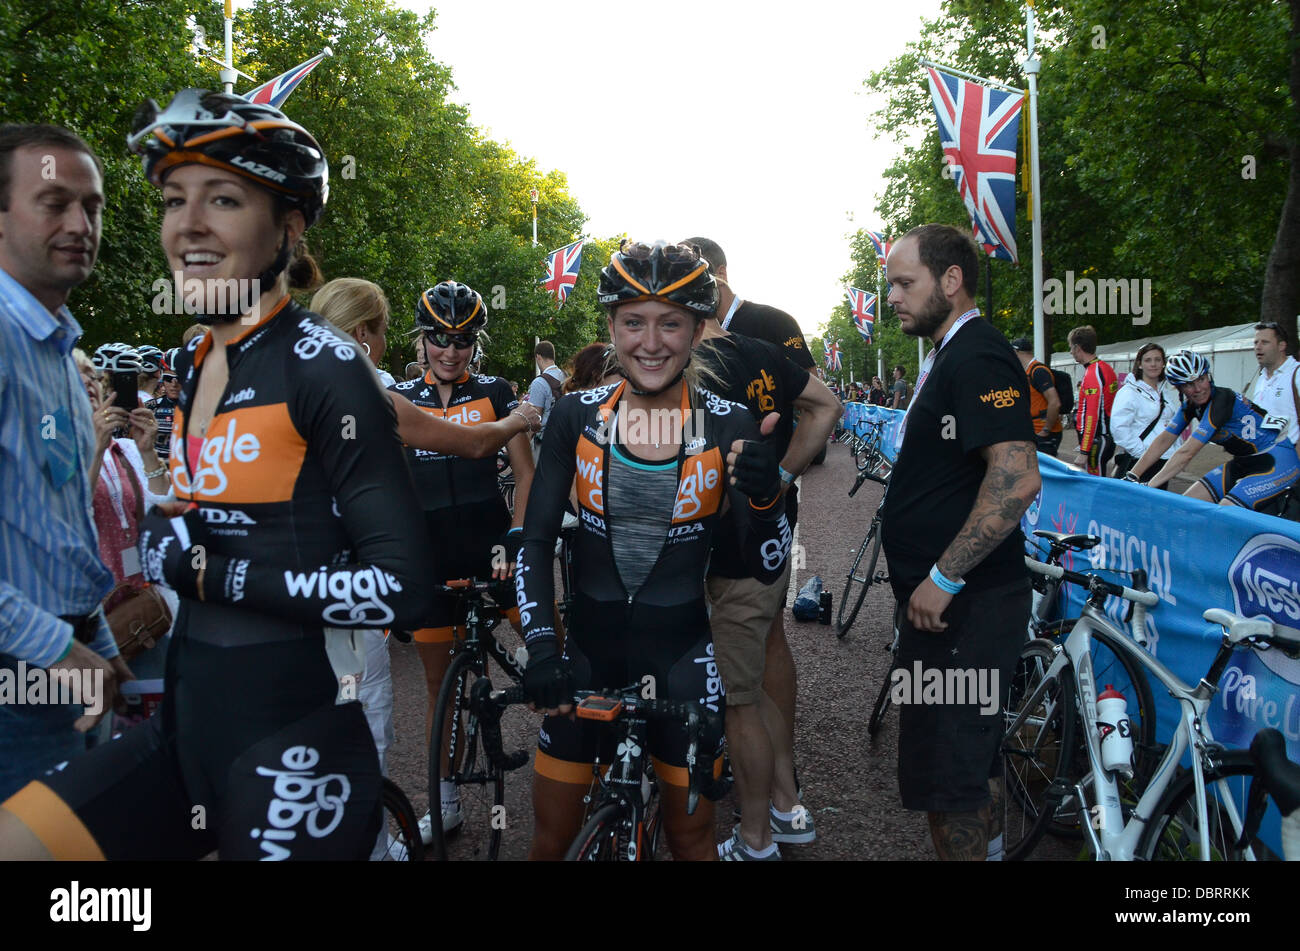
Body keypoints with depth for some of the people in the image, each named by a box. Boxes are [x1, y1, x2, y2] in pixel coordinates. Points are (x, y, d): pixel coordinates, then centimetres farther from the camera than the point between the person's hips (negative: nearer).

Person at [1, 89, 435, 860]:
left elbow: (401, 586, -18)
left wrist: (214, 572, -17)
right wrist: (165, 547, 5)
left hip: (289, 746, -6)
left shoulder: (322, 368, -13)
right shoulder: (194, 365, 8)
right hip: (185, 725, 7)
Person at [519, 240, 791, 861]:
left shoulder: (728, 428, -8)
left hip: (682, 655, -1)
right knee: (552, 834, 11)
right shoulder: (577, 417, -5)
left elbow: (767, 568, -7)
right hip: (589, 647, 1)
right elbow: (535, 542, -3)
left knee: (690, 833, 13)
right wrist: (540, 647, -17)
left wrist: (765, 498, -27)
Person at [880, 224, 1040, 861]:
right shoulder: (948, 356, 16)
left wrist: (943, 578, -24)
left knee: (944, 775, -2)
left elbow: (1017, 478, -28)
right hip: (951, 601, 11)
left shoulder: (976, 356, -16)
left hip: (960, 607, -11)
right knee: (971, 756, 22)